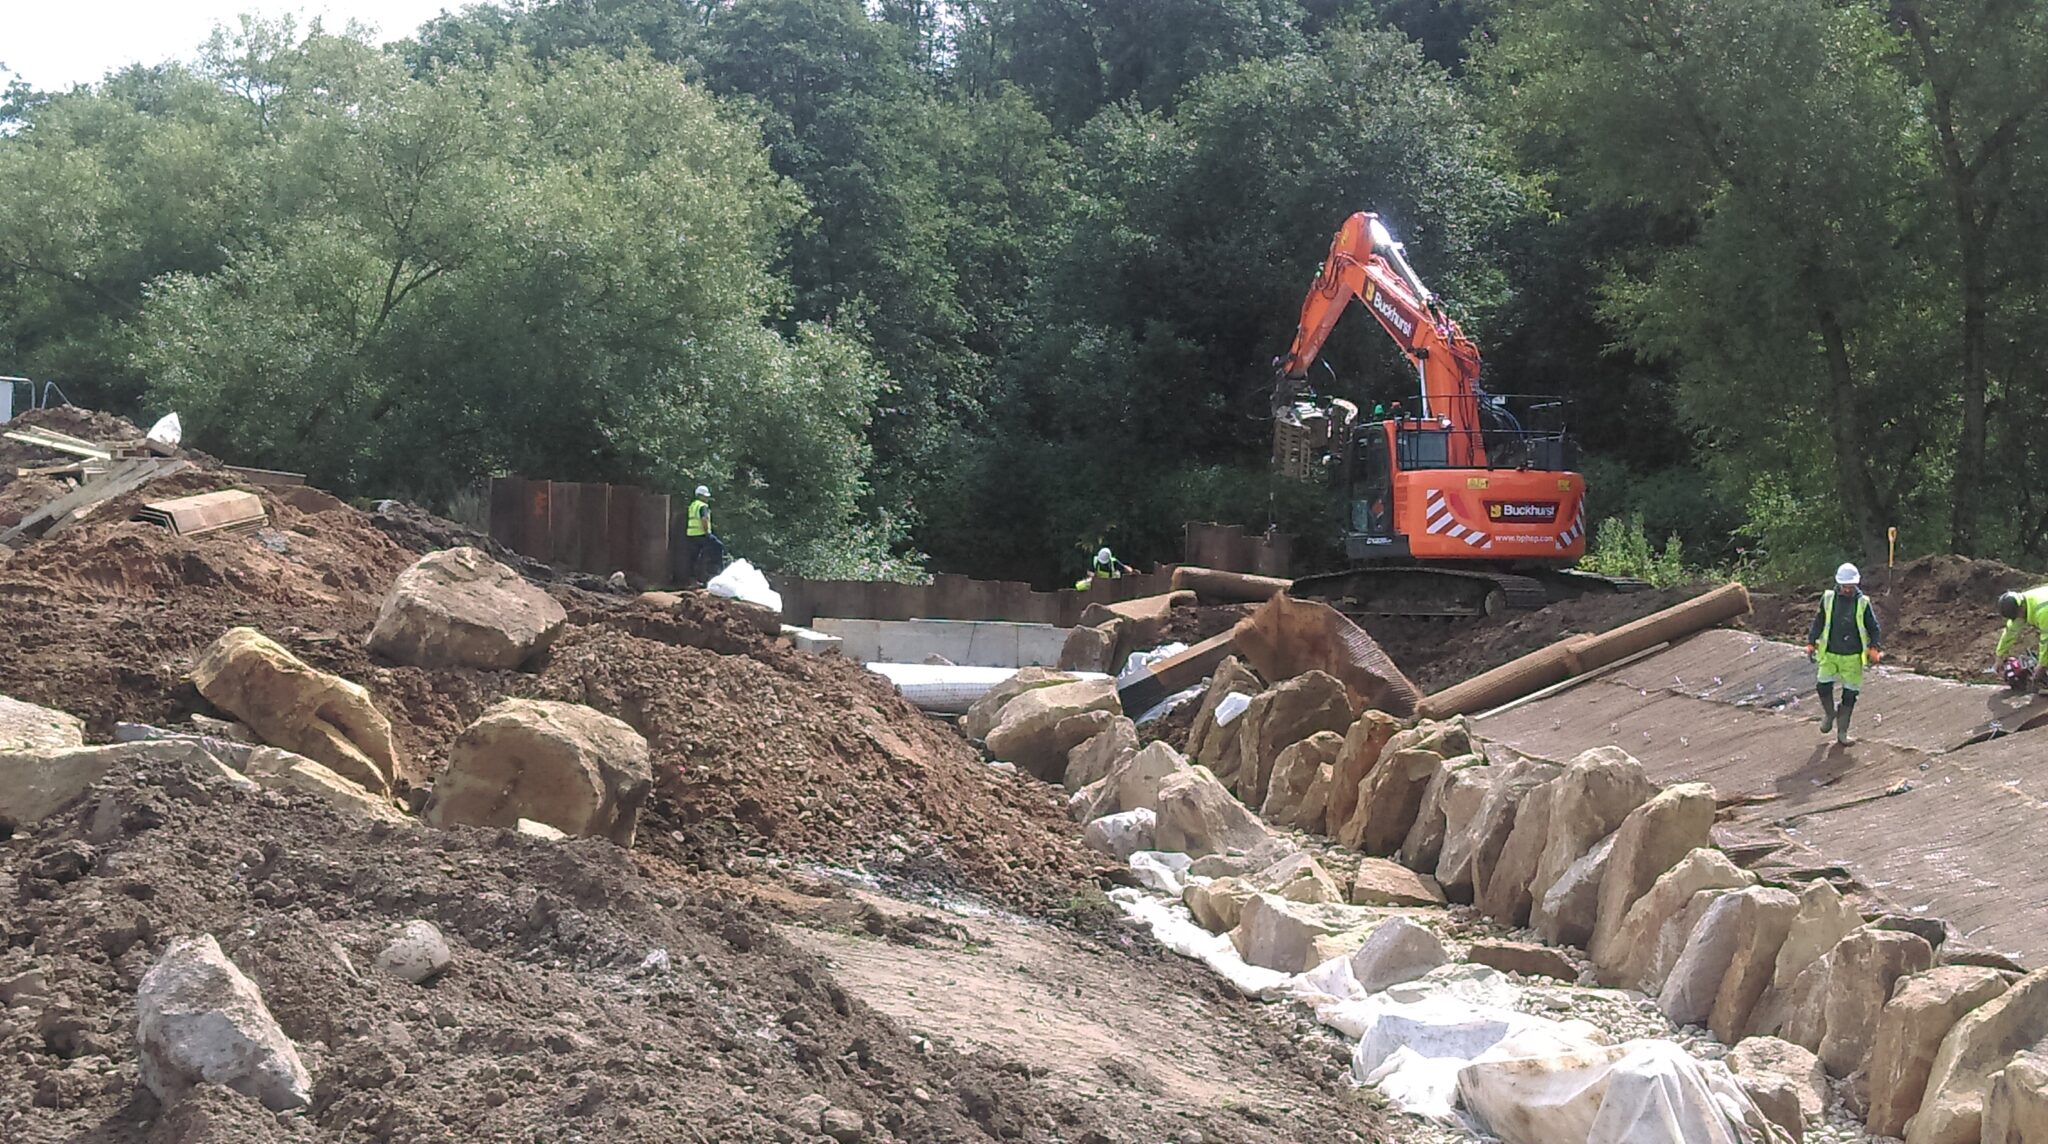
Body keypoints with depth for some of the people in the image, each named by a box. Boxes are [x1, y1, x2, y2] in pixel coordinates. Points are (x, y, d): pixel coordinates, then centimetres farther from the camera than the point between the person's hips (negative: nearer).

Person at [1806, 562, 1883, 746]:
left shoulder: (1863, 603, -2)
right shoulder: (1828, 599, 1)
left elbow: (1874, 629, 3)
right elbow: (1818, 623, 11)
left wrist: (1875, 649, -11)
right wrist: (1811, 643, 5)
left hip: (1853, 657, -1)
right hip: (1830, 654, 1)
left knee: (1850, 694, 1)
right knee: (1823, 685, -14)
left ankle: (1842, 731, 14)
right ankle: (1829, 713, 17)